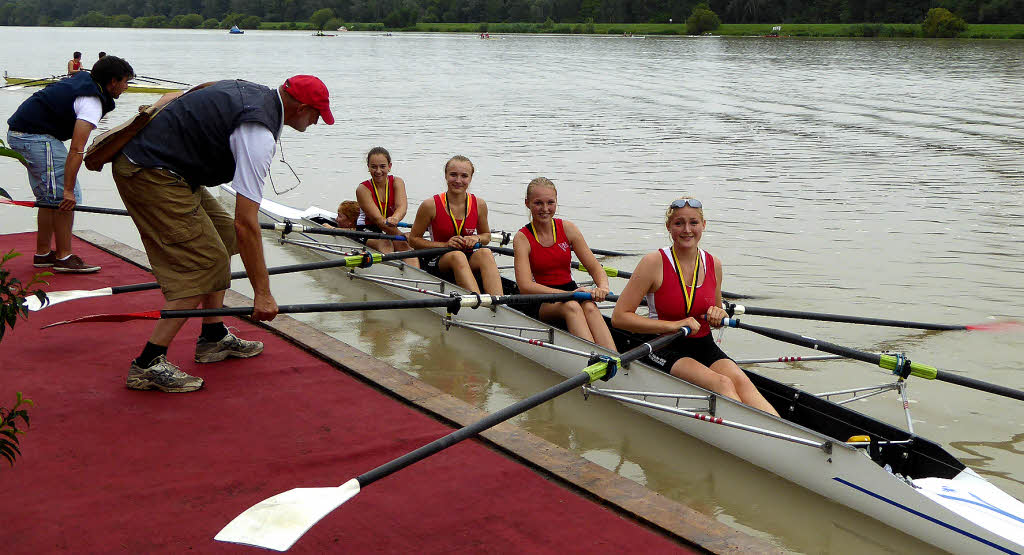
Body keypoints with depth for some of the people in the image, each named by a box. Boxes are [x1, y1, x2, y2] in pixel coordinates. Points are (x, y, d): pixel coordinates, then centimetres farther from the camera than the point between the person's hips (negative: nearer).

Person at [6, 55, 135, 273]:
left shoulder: (82, 79, 10)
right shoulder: (92, 102, -18)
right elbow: (76, 149, -25)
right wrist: (68, 189, -27)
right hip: (36, 137, -11)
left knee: (49, 197, 16)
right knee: (64, 196, -8)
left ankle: (43, 254, 21)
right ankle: (64, 257, -4)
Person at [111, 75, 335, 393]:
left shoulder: (248, 90, 11)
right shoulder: (259, 134, -19)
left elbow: (170, 98, 23)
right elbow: (246, 223, -21)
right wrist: (262, 293, -16)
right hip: (154, 175, -11)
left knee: (222, 234, 16)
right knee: (204, 264, -10)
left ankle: (213, 338, 23)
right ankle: (148, 364, -10)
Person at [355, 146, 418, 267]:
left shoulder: (397, 182, -1)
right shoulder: (363, 189, -10)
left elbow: (402, 206, -21)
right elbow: (377, 218, -22)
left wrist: (394, 218, -48)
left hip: (390, 231, 3)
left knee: (407, 246, -26)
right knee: (385, 244, -33)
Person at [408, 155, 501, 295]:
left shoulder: (479, 205, 2)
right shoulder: (431, 205, -7)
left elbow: (487, 236, 18)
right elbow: (413, 239, -1)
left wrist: (476, 238, -7)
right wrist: (445, 245, -14)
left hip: (469, 262, 3)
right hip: (437, 262, -3)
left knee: (485, 253, -30)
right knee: (457, 255, -36)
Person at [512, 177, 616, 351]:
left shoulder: (567, 228, 5)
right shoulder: (522, 238, -6)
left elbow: (595, 267, 4)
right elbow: (525, 286, -19)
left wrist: (602, 287, -21)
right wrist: (569, 294, -30)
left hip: (571, 292, 3)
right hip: (539, 303, -3)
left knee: (589, 306, -31)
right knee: (571, 306, -34)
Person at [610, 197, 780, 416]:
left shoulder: (713, 264, 8)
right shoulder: (655, 263, -8)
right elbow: (619, 317, -12)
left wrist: (719, 315, -2)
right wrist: (673, 325, -18)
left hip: (704, 347, 4)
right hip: (665, 349, -4)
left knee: (741, 381, -27)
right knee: (722, 384, -31)